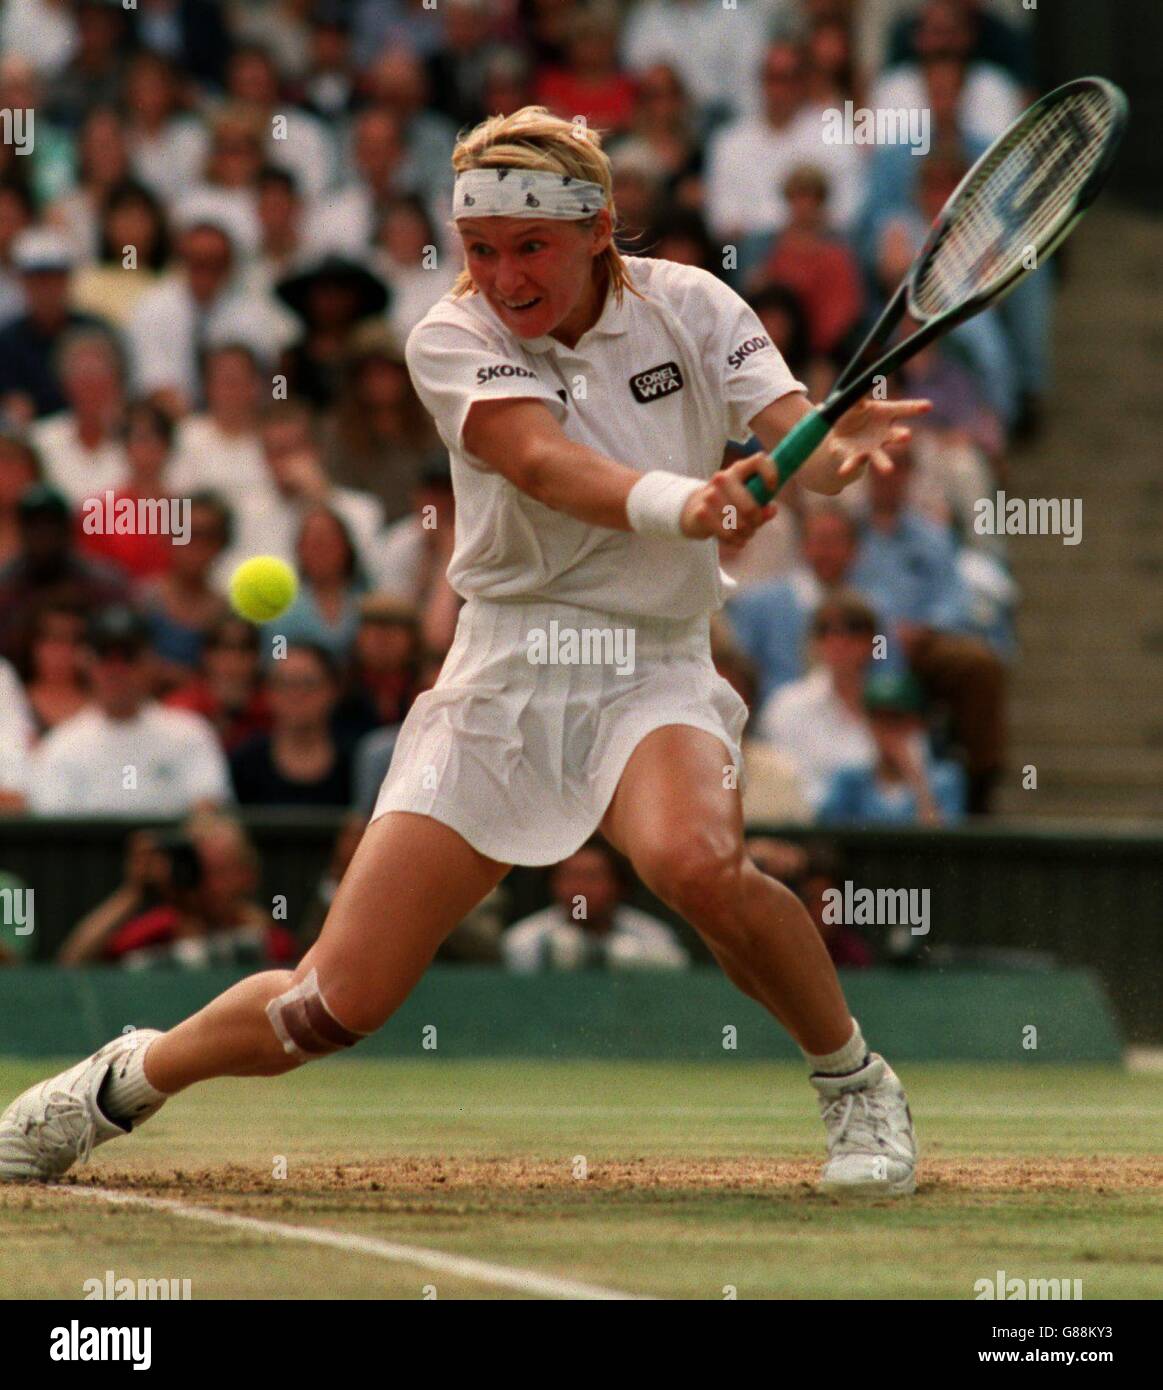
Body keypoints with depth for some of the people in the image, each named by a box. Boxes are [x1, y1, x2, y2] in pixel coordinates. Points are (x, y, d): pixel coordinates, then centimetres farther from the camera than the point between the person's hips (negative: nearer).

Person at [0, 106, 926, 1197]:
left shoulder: (685, 307, -2)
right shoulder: (451, 340, -6)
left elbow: (797, 437, -14)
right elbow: (543, 463, -25)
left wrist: (842, 445, -40)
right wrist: (678, 505, -45)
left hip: (652, 676, 0)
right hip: (501, 685, 0)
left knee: (696, 862, -35)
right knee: (337, 1002, -4)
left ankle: (856, 1083, -10)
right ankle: (127, 1082, 26)